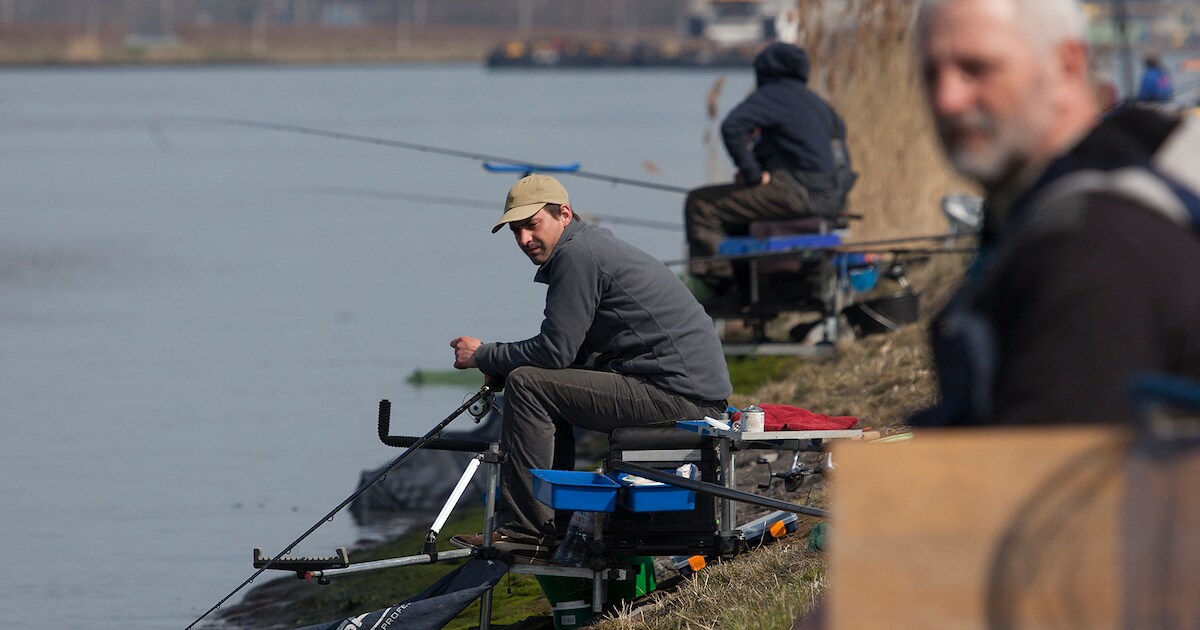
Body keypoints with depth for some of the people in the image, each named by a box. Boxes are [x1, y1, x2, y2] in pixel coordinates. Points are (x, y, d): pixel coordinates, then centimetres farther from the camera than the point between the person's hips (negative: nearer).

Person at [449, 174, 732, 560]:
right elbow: (573, 353, 23)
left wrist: (484, 356, 1)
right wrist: (499, 363, 11)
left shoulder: (576, 255, -11)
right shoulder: (592, 246, 20)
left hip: (678, 394, -11)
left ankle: (525, 530, -9)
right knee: (549, 384, 23)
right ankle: (552, 523, 22)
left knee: (528, 384, -10)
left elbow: (555, 351, -14)